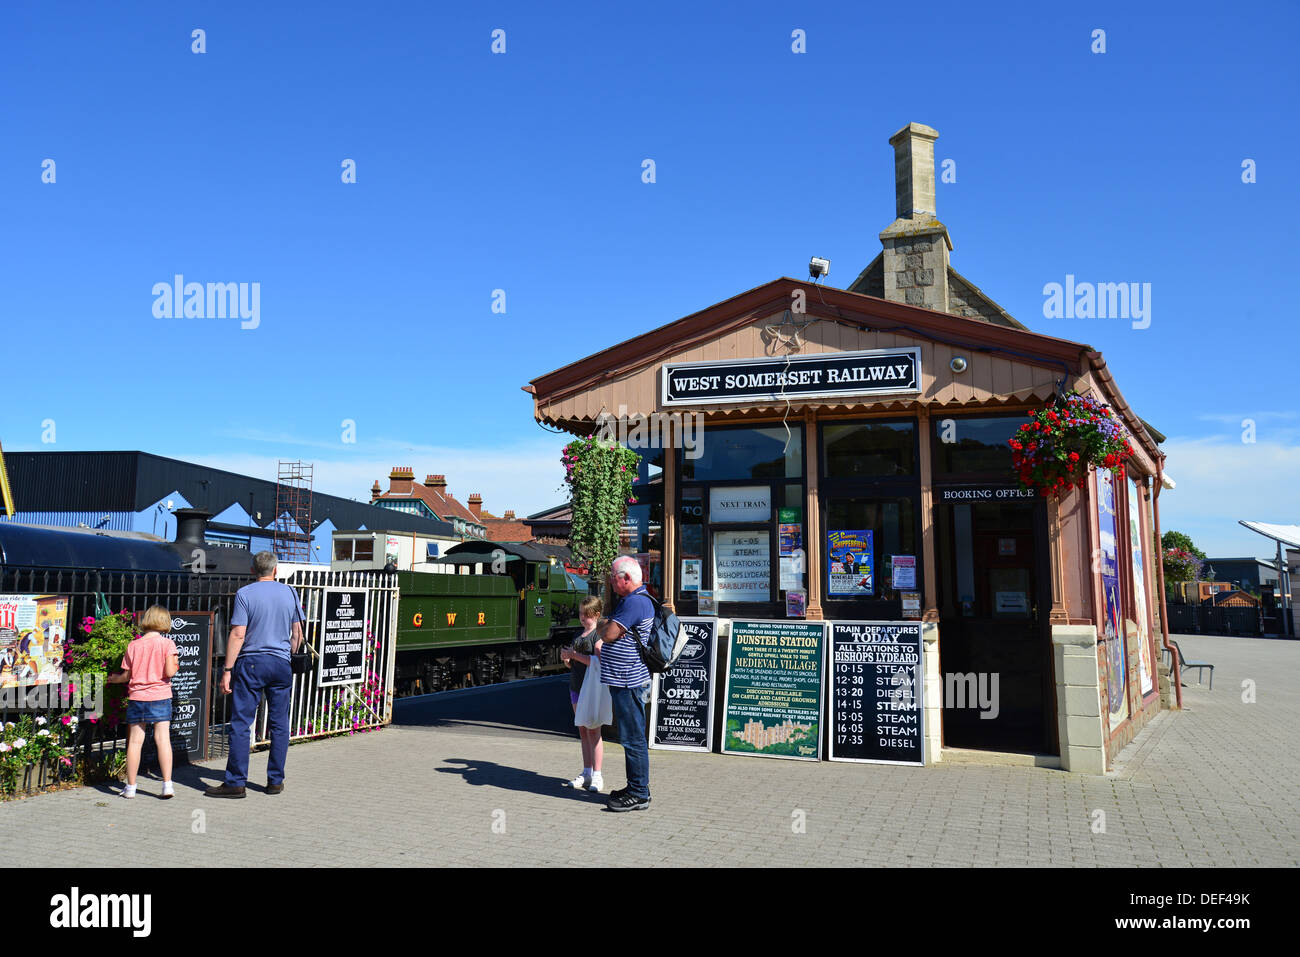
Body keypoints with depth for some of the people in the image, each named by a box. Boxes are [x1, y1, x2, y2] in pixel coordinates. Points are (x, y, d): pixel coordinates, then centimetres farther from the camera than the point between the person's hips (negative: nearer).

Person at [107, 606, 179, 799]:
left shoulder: (133, 645, 3)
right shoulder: (167, 643, -5)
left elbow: (126, 676, 7)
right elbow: (169, 672, -13)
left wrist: (113, 679, 27)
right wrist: (176, 666, 8)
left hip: (136, 696, 2)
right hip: (160, 696, -2)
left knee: (135, 741, 7)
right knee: (163, 739, -3)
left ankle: (130, 786, 14)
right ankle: (167, 785, -6)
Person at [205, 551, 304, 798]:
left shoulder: (245, 593, -5)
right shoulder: (290, 592, 6)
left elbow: (238, 634, -10)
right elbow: (297, 633, 11)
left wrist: (227, 670, -7)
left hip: (251, 662, -4)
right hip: (281, 663, 4)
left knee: (240, 723, 0)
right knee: (279, 724, 8)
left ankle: (236, 782, 1)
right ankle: (276, 780, 13)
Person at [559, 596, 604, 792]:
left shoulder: (599, 633, -9)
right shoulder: (580, 634, 16)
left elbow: (599, 661, -21)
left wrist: (574, 655, -17)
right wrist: (566, 658, 1)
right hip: (577, 686, 8)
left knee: (593, 731, -7)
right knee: (583, 731, 10)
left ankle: (597, 777, -3)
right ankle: (586, 774, 15)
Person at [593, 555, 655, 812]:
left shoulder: (636, 602, -18)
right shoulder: (629, 600, 18)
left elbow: (609, 634, -20)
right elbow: (608, 635, 29)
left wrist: (605, 626, 1)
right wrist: (603, 641, 9)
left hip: (629, 682, -11)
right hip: (624, 682, 11)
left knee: (633, 738, -4)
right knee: (631, 737, 17)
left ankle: (639, 795, 3)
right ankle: (636, 788, 26)